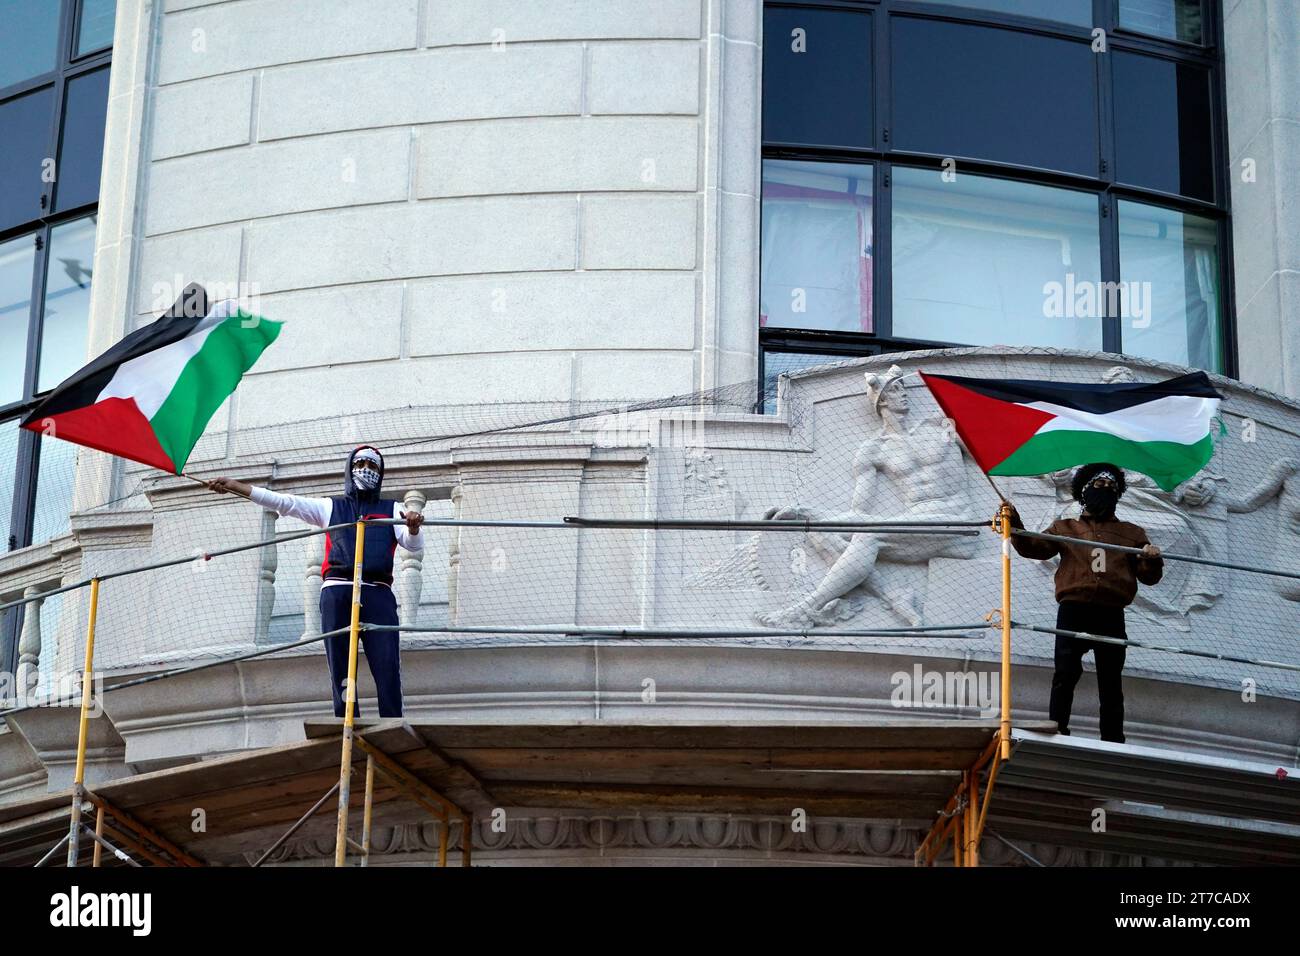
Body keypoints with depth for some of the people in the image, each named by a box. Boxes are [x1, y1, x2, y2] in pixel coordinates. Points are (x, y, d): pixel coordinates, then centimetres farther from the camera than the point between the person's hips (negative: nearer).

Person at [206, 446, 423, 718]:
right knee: (341, 673, -5)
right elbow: (283, 502, 15)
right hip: (337, 593, 1)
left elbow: (414, 545, 7)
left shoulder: (392, 509, 20)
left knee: (388, 671, -13)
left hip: (377, 593, -1)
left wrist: (413, 527, -19)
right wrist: (233, 485, 6)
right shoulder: (331, 507, 23)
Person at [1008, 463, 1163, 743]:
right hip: (1073, 611, -1)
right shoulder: (1065, 528, 20)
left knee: (1111, 683, 1)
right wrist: (1015, 525, -11)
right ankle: (1057, 732, -13)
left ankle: (1113, 741, 3)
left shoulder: (1131, 533, 22)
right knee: (1065, 676, -11)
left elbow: (1148, 577, 17)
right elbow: (1033, 547, 6)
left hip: (1111, 615, 1)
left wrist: (1152, 560, -6)